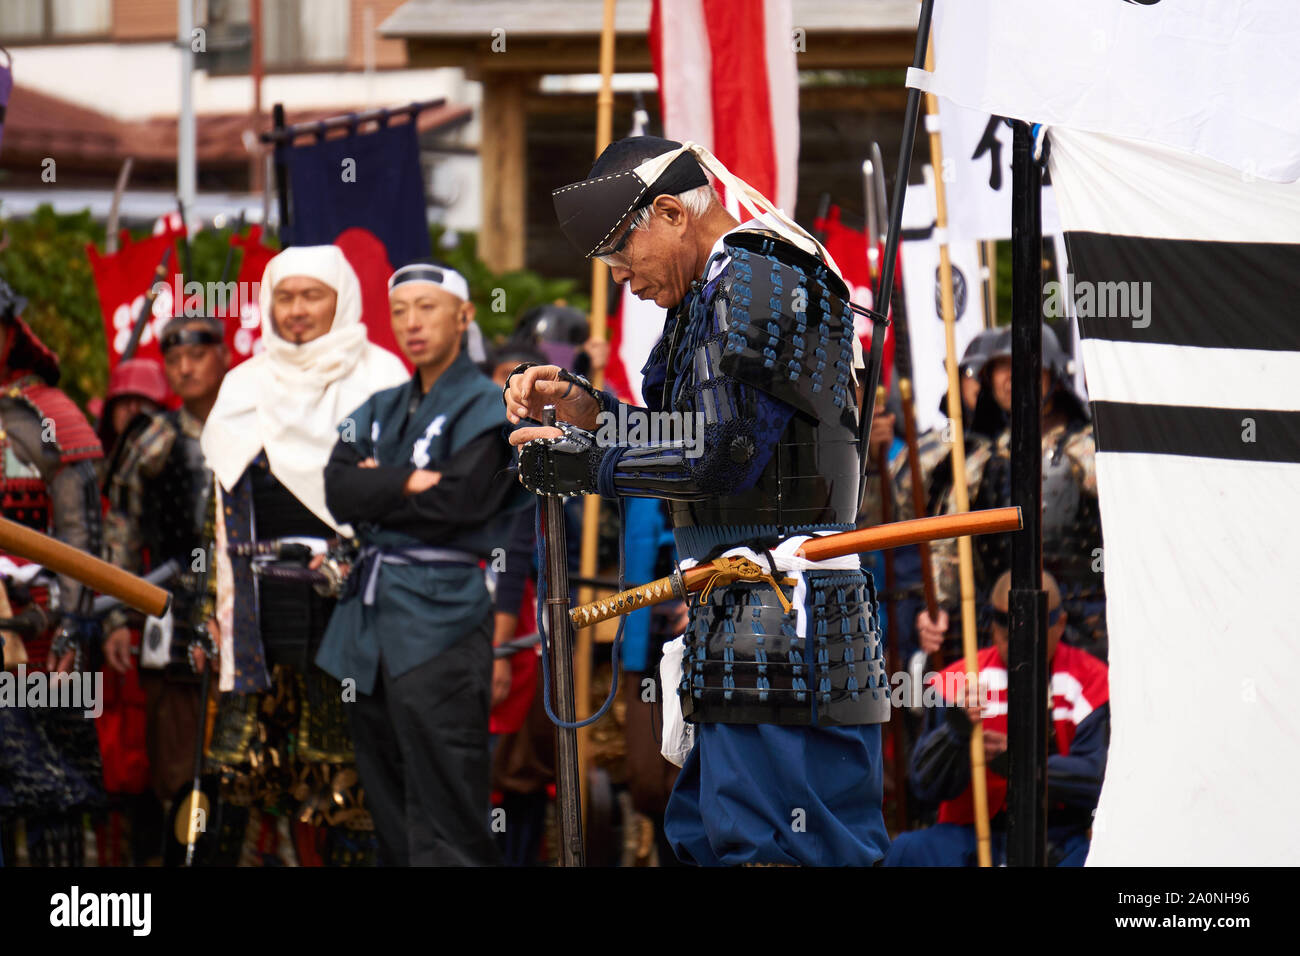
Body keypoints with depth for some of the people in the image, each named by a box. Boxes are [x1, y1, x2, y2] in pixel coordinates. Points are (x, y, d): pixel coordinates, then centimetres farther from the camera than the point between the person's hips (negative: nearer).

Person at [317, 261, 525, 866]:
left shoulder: (485, 409, -1)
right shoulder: (379, 411, 19)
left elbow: (457, 502, -14)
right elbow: (339, 492, 4)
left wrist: (376, 493, -2)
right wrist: (408, 485, -12)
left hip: (439, 617, -7)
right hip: (369, 615, 7)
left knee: (443, 830, -12)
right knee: (388, 814, 8)